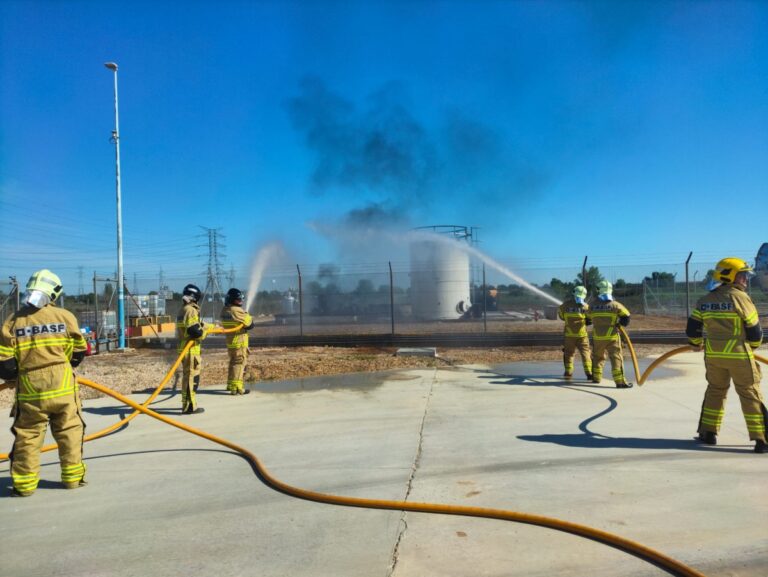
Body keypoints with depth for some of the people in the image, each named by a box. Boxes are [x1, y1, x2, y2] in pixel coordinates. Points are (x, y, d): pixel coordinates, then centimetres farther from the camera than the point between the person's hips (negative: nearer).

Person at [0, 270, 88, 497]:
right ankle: (73, 477, 18)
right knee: (69, 433, 11)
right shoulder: (65, 317, -6)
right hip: (62, 387, 0)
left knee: (27, 436, 11)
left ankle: (24, 484, 16)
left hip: (29, 392, 0)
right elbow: (78, 353, 6)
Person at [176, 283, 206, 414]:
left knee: (187, 376, 20)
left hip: (184, 348, 11)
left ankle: (187, 403, 30)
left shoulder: (184, 310, 17)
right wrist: (203, 333, -7)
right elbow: (195, 330, -27)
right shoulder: (191, 310, -16)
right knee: (192, 377, -6)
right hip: (191, 349, -11)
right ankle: (189, 406, -3)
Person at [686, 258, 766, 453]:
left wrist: (697, 344, 28)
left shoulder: (704, 301, 5)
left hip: (713, 355, 4)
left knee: (715, 390, 18)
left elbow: (692, 329, 8)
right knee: (750, 394, 5)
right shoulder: (740, 297, -10)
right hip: (739, 355, -4)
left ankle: (708, 432, 20)